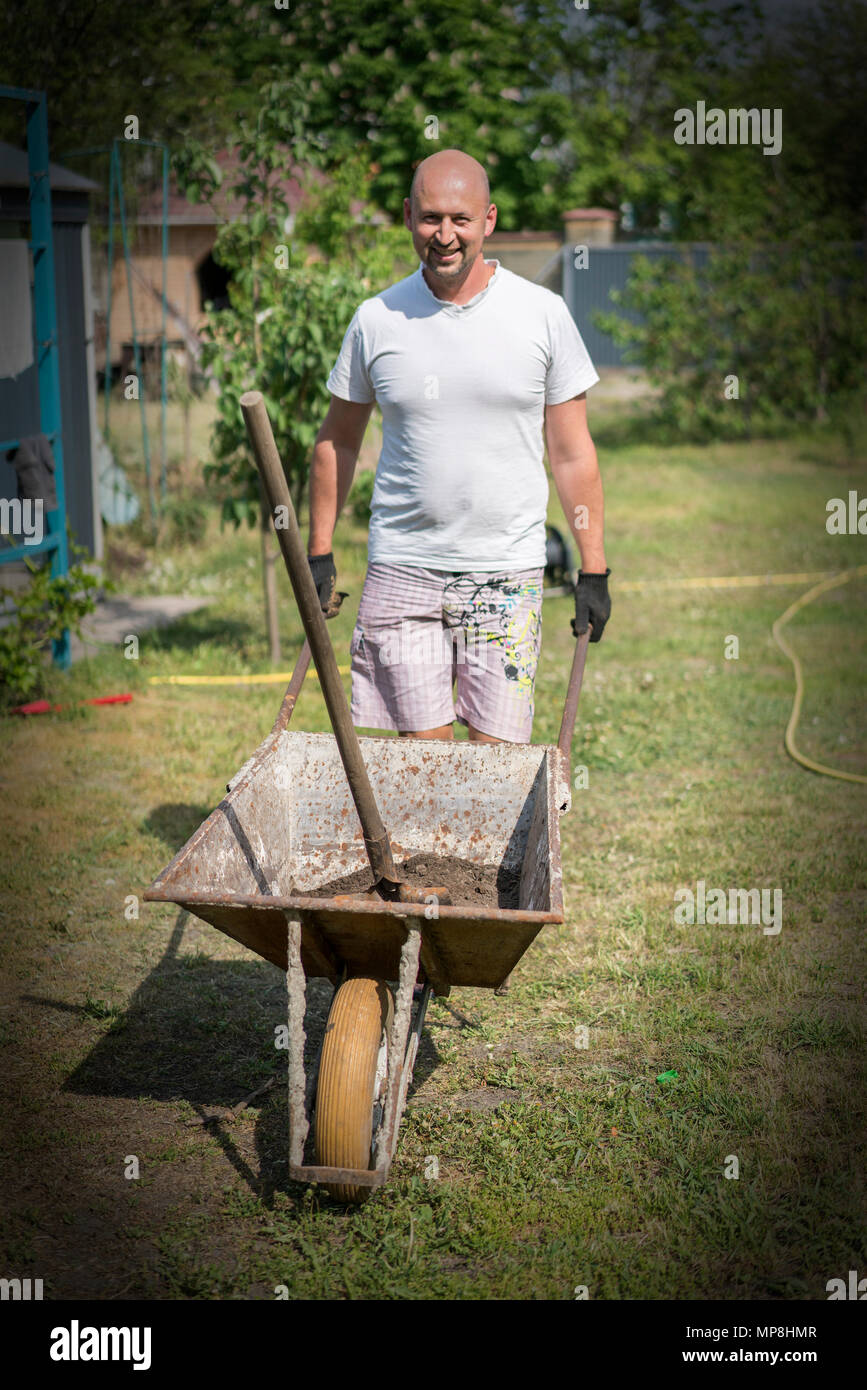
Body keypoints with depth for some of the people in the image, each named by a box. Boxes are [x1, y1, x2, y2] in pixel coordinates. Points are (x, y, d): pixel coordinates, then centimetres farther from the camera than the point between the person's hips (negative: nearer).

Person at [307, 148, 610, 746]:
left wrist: (594, 570, 2)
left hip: (508, 570, -1)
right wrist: (320, 554, 11)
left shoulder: (543, 314, 0)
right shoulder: (376, 320, 3)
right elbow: (338, 441, 14)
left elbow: (572, 454, 4)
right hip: (401, 567, 1)